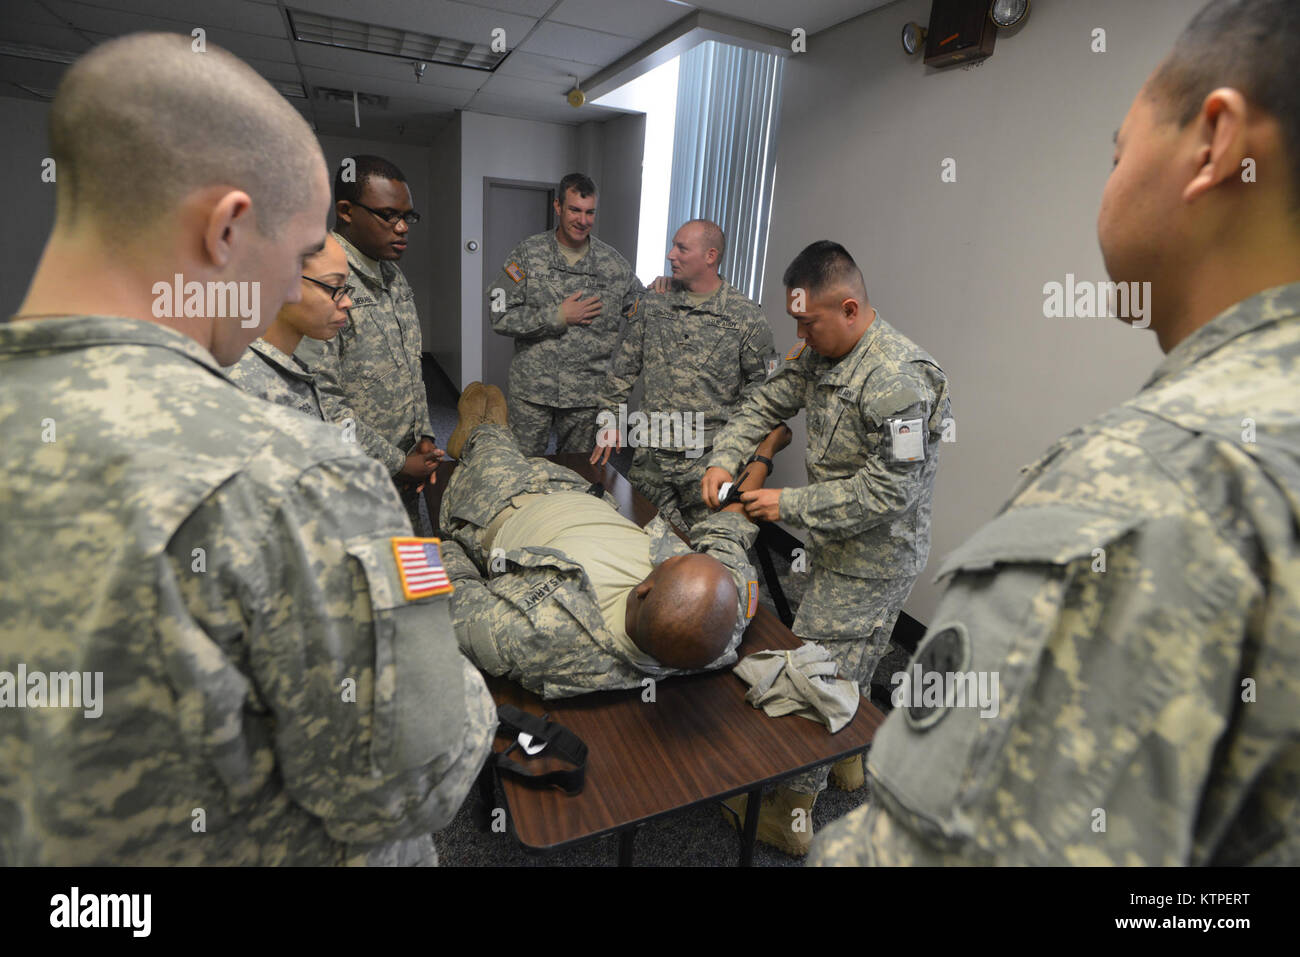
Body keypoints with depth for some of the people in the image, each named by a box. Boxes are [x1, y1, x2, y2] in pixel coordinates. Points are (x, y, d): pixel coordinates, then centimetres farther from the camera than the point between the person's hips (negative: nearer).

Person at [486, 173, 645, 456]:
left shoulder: (612, 262, 3)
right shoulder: (527, 254, -1)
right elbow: (500, 315, -8)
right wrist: (558, 316, -14)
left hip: (588, 396, 2)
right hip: (532, 391, -1)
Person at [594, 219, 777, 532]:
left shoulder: (746, 315, -4)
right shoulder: (654, 301, 7)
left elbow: (762, 385, 1)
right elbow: (623, 366, 13)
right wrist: (609, 419, 10)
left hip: (709, 459, -3)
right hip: (651, 454, 3)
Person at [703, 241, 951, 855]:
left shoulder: (899, 379, -26)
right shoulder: (822, 354, 3)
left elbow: (888, 492, -28)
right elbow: (765, 404, 11)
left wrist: (789, 505, -23)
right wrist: (723, 459, -6)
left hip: (873, 561, -9)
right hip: (840, 549, 9)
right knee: (850, 667, 25)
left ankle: (788, 814, 17)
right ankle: (846, 758, 47)